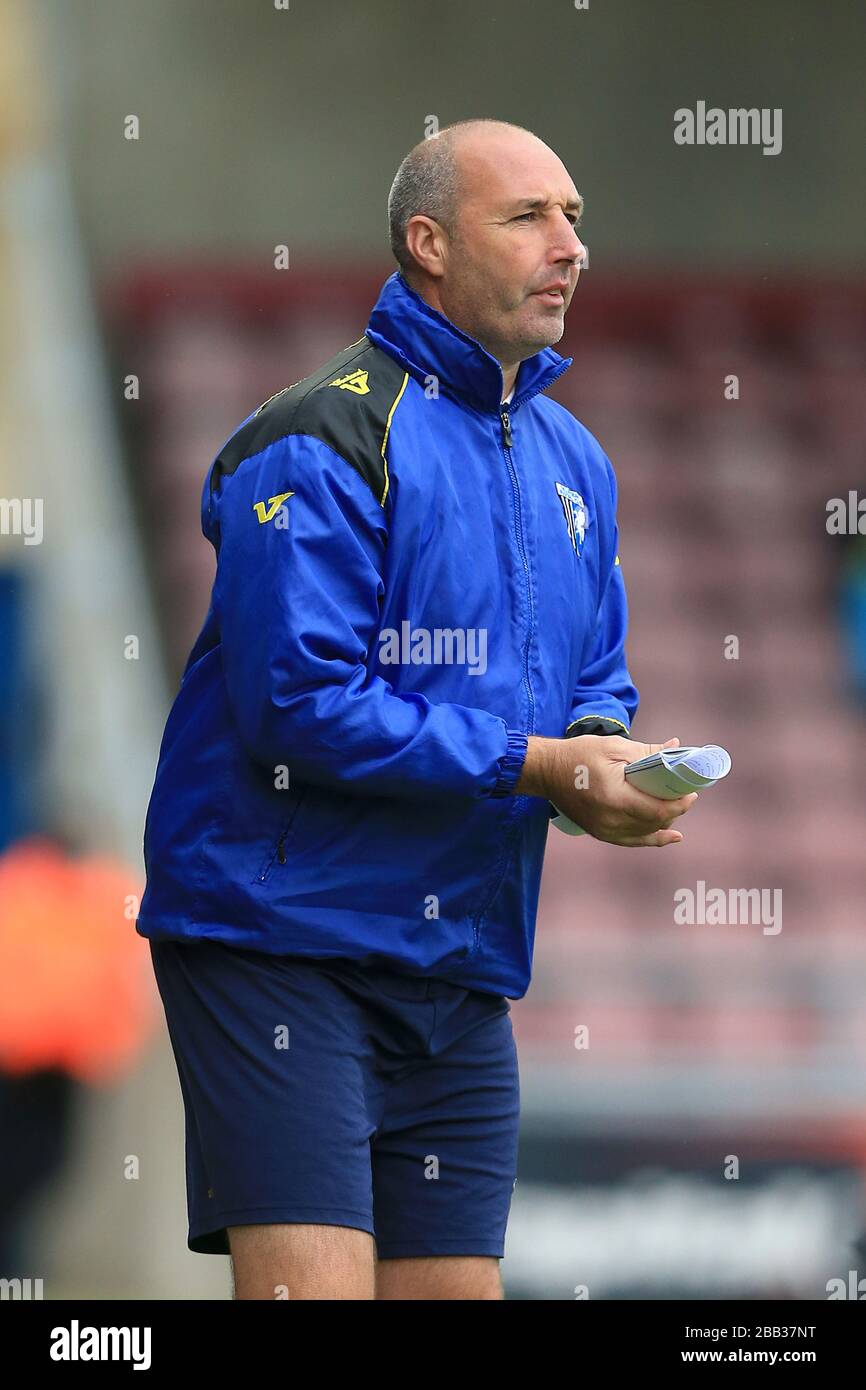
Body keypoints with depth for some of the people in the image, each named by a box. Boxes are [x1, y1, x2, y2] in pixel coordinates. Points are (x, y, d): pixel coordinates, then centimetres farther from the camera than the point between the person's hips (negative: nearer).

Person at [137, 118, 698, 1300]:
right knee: (312, 1290, -16)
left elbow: (596, 682, 21)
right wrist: (539, 765, -17)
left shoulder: (573, 463, 15)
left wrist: (609, 761, -4)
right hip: (285, 945, -8)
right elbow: (301, 705, -20)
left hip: (464, 972, 8)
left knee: (455, 1283, 7)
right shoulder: (320, 446, -12)